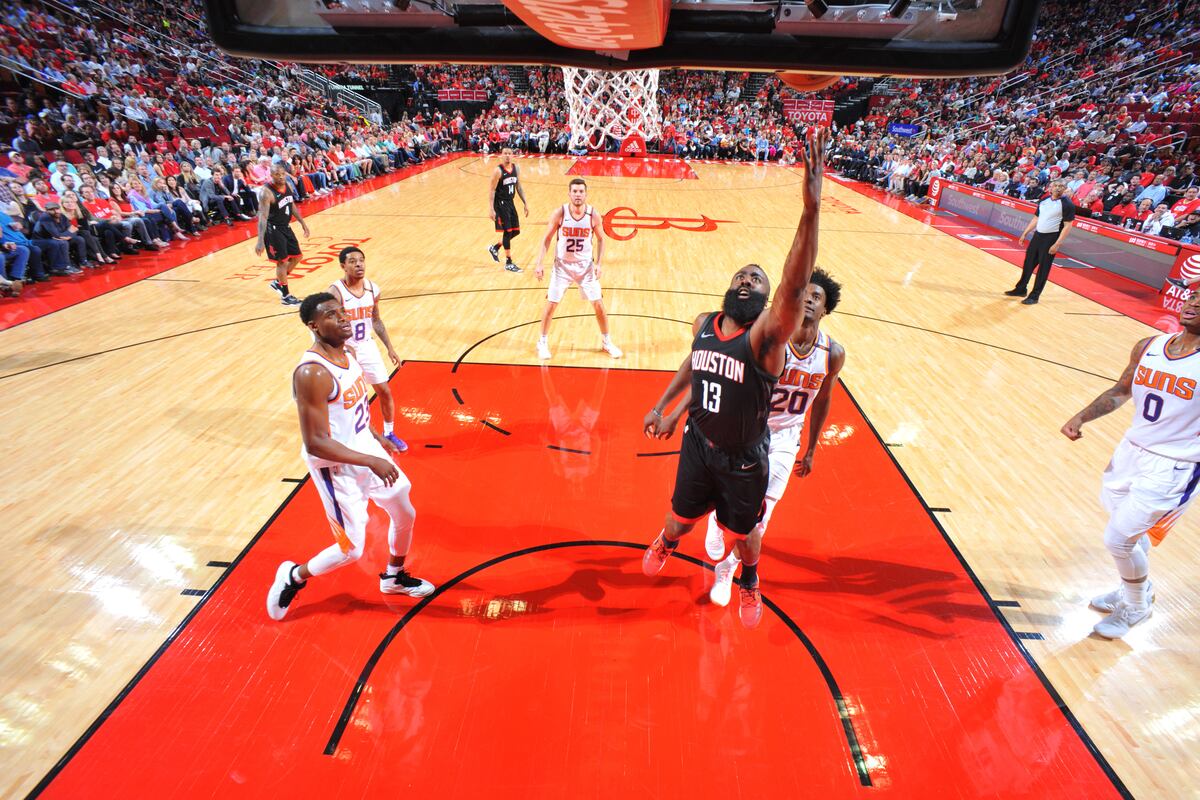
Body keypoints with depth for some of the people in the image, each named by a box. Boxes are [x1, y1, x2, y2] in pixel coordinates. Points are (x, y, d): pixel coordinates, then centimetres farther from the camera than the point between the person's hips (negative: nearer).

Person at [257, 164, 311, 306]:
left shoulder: (288, 185, 0)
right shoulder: (267, 192, -24)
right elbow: (263, 216, -28)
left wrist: (303, 223, 19)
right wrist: (260, 241, -34)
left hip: (286, 227, 8)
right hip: (273, 229, -8)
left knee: (296, 257, 16)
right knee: (282, 262, -3)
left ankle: (278, 282, 33)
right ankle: (285, 296, 9)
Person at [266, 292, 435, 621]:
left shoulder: (347, 352, -1)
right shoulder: (312, 373, -28)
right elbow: (315, 443, -28)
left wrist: (376, 438, 22)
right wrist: (371, 461, -29)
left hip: (367, 451, 9)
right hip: (338, 468, -8)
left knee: (405, 515, 20)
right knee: (351, 550, 1)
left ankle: (394, 577, 45)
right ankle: (293, 577, 31)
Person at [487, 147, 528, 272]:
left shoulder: (516, 168, 4)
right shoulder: (498, 170, -15)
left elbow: (519, 186, 14)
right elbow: (491, 190, -15)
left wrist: (525, 203, 11)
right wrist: (491, 209, -20)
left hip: (510, 202, 7)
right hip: (500, 203, -7)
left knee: (516, 231, 11)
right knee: (507, 232, -6)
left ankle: (495, 248, 30)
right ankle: (508, 263, 4)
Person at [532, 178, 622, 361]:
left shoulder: (593, 215, -12)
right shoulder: (559, 213, -14)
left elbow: (601, 239, 2)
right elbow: (547, 239, -5)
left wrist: (598, 263, -8)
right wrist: (539, 263, -13)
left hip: (586, 266, 1)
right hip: (562, 265, 0)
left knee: (598, 304, 0)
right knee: (551, 304, 0)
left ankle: (606, 342, 19)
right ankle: (543, 342, 19)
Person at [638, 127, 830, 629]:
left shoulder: (767, 335, -27)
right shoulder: (703, 325, -10)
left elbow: (795, 285, -47)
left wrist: (811, 206, -58)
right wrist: (662, 407, 11)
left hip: (744, 460, -3)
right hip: (698, 444, 3)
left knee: (745, 531, 21)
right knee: (681, 515, 25)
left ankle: (749, 582, 54)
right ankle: (666, 543, 62)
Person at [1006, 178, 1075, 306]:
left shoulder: (1067, 204, -10)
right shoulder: (1044, 201, 8)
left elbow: (1067, 226, -13)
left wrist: (1057, 244, -19)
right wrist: (1025, 233, 15)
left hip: (1051, 239, -6)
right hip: (1038, 235, 6)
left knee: (1043, 268, -1)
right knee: (1028, 263, 12)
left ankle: (1034, 296, 6)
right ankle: (1021, 289, 27)